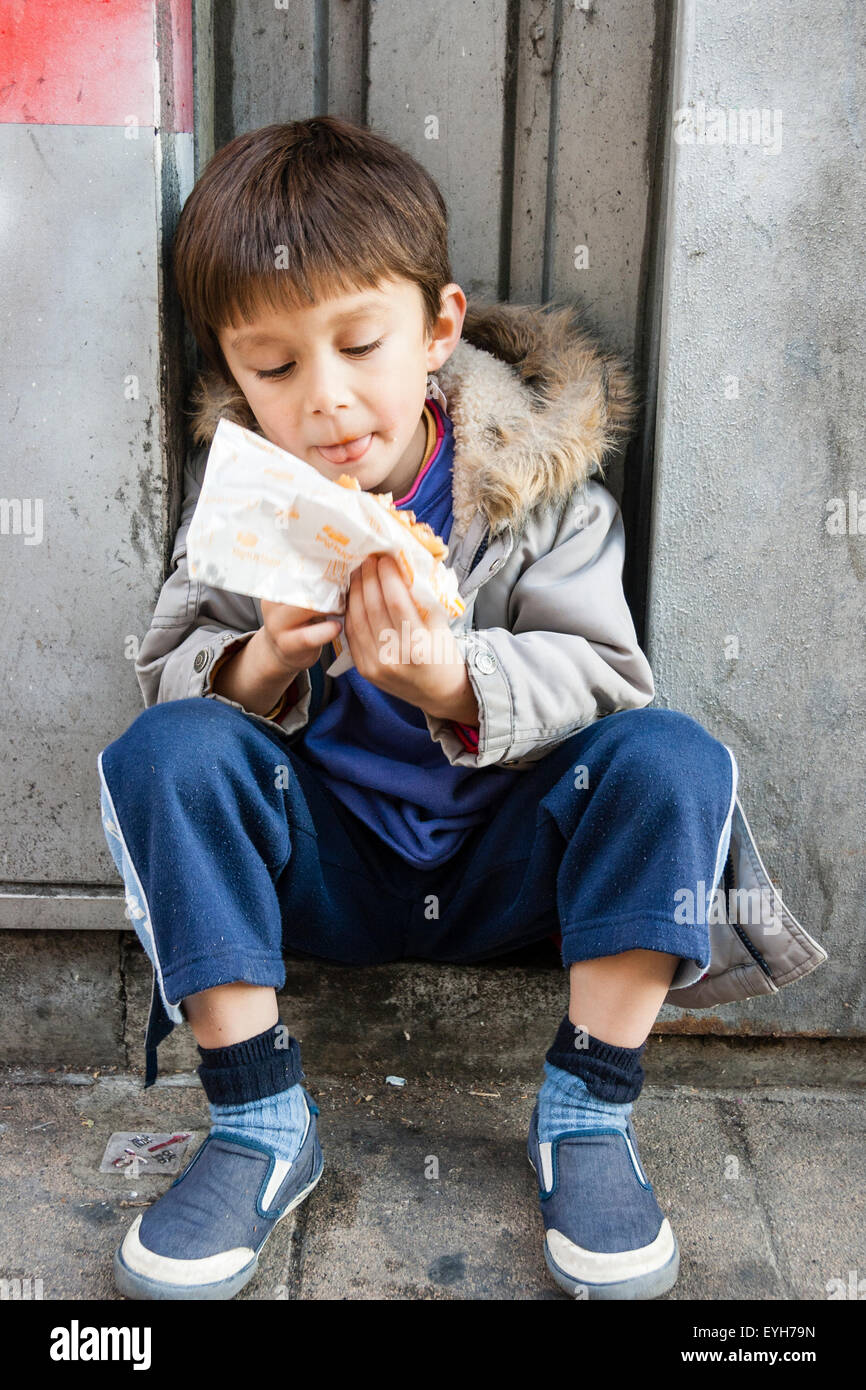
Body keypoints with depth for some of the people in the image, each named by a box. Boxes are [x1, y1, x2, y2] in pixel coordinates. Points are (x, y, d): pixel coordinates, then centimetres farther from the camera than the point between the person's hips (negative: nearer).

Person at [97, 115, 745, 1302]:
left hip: (506, 860, 0)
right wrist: (261, 664, -27)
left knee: (673, 759, -26)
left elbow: (608, 680, -13)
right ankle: (260, 1124, -14)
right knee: (166, 750, -25)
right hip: (324, 868, 1)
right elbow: (169, 678, -4)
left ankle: (588, 1114, -12)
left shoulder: (537, 476, -8)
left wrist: (454, 681, -33)